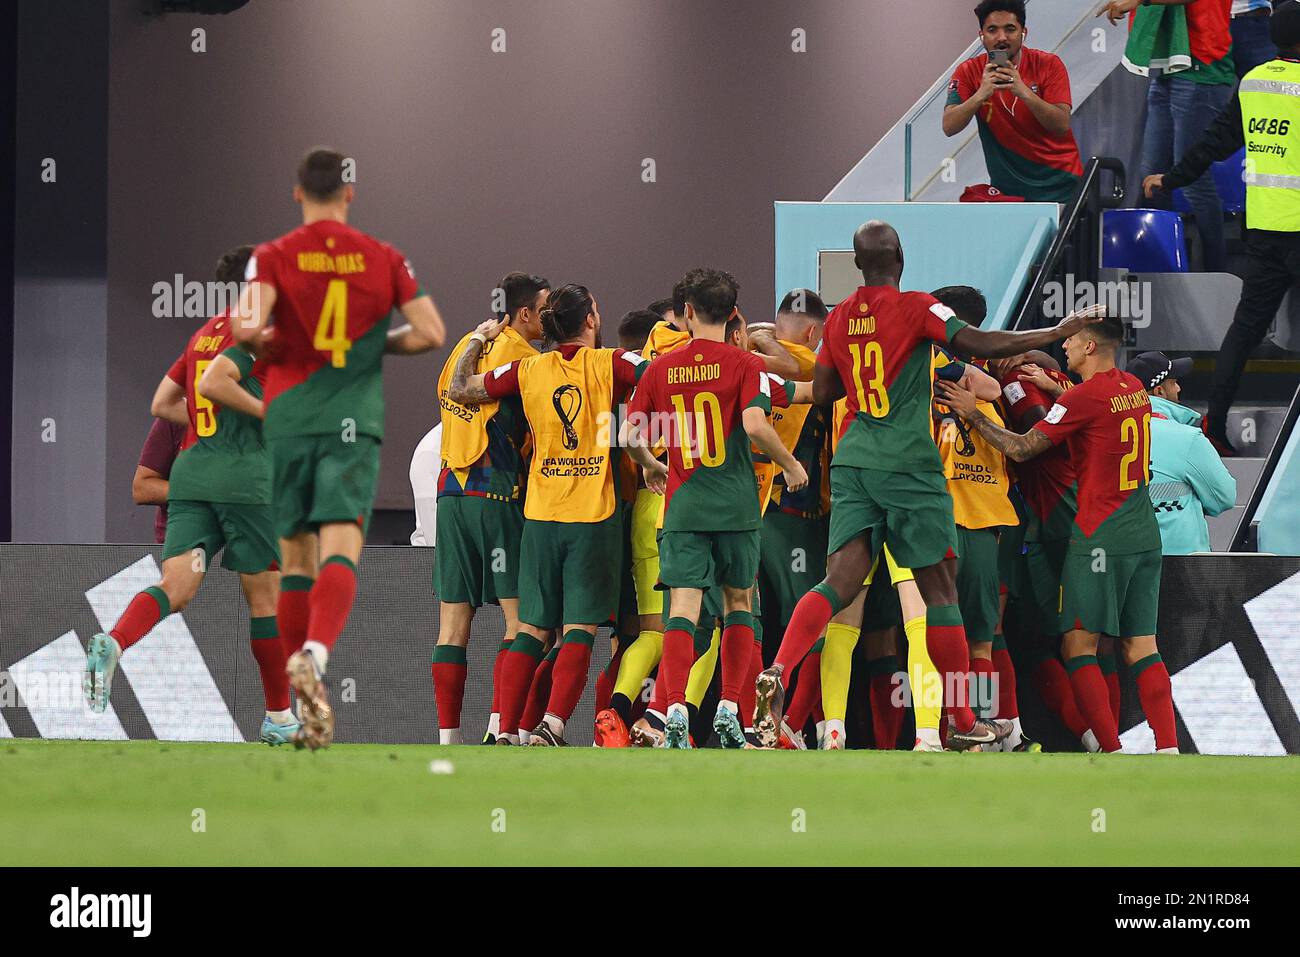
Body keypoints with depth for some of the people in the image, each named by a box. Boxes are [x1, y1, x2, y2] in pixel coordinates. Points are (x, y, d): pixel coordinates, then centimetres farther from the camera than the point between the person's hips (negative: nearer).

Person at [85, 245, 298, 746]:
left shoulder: (205, 333, 19)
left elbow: (162, 403, 22)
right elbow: (213, 383, -20)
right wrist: (264, 410, -10)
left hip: (192, 471, 7)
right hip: (243, 478, -7)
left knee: (177, 587, -7)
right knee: (266, 595, 6)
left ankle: (114, 642, -37)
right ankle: (278, 718, 15)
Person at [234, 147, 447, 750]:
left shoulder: (272, 257, 0)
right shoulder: (383, 258, 5)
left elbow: (248, 326, -16)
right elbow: (431, 333, 1)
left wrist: (262, 341, 6)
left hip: (289, 421, 1)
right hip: (353, 424, -1)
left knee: (296, 559, 11)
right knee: (341, 548, -11)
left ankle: (306, 709, 12)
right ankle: (315, 655, -41)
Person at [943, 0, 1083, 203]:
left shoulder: (1048, 65, -7)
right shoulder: (969, 72, -3)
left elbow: (1062, 126, -17)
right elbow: (949, 127, -15)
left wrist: (1024, 92, -31)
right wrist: (981, 94, -31)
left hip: (1058, 184, -1)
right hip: (1007, 185, 1)